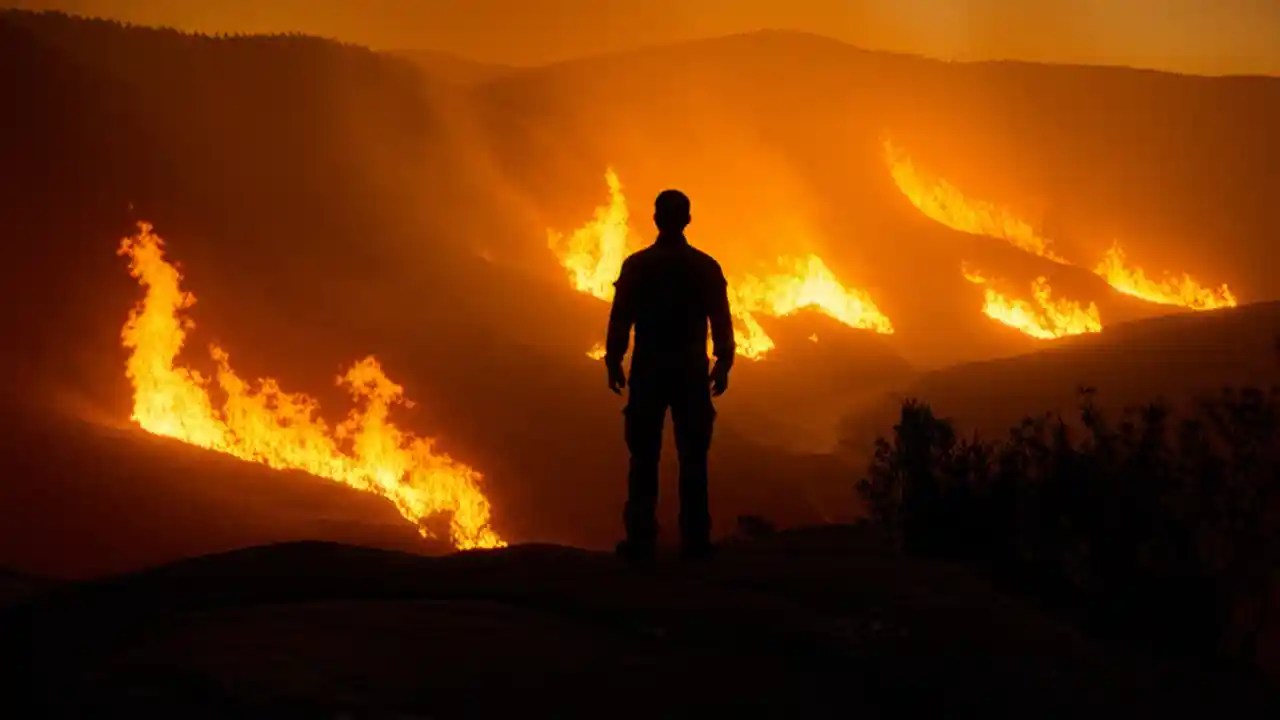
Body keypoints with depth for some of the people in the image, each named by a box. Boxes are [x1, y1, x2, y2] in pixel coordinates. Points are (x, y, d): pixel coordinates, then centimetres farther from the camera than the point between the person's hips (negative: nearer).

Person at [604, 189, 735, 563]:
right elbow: (720, 319, -1)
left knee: (644, 456, 2)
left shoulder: (636, 265, -1)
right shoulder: (706, 267, 2)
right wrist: (723, 363, 5)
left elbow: (620, 317, -3)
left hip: (649, 368, 0)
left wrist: (613, 362, 3)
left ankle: (641, 540, -2)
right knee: (692, 456, 3)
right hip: (691, 370, 1)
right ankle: (694, 538, -1)